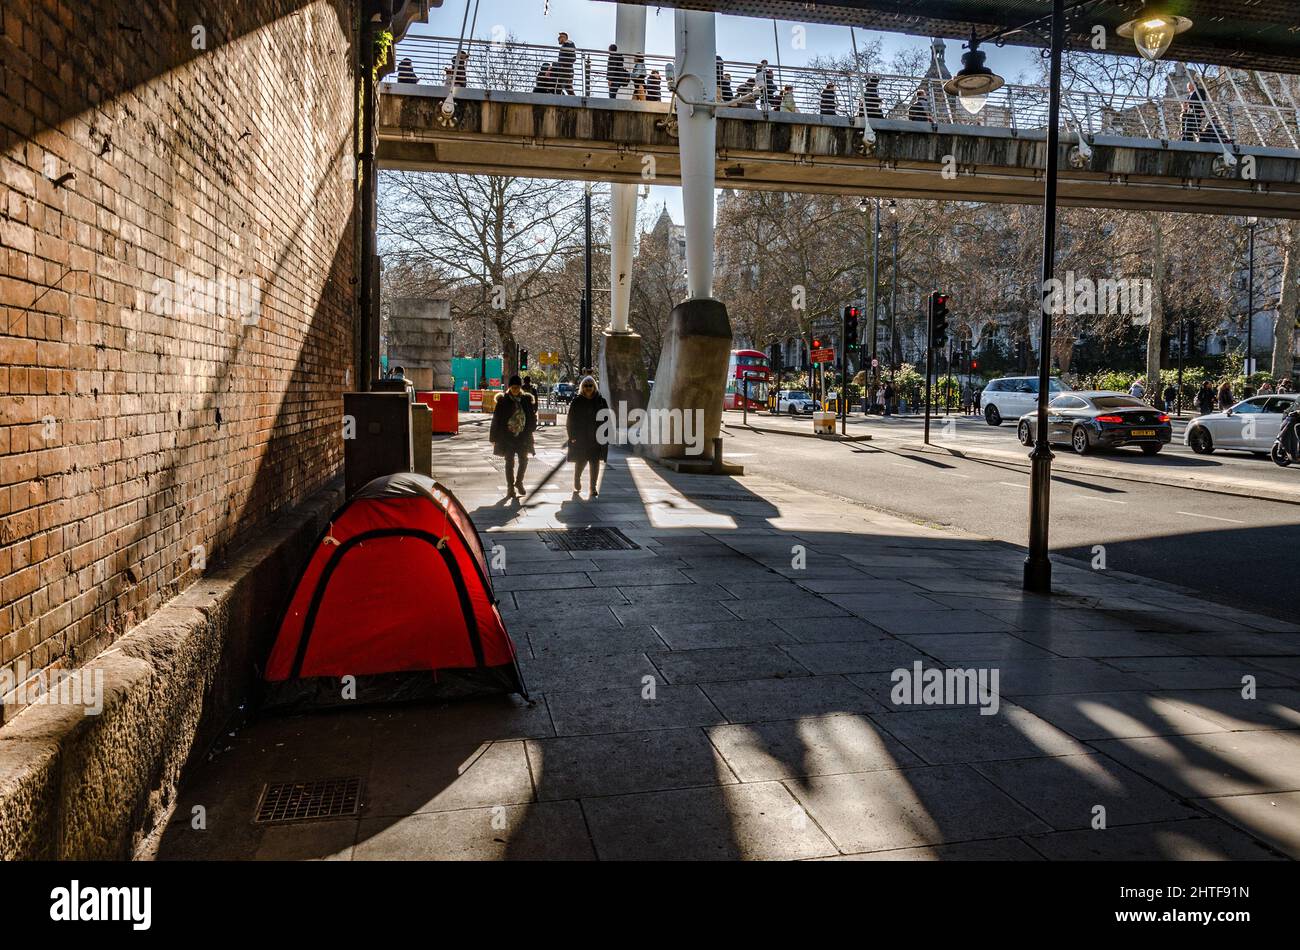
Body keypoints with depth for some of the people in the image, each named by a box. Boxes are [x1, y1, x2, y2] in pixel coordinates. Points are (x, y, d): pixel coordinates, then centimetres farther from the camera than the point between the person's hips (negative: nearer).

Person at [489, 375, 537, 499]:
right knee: (510, 462, 3)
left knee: (523, 460, 5)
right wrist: (494, 437, -4)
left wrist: (529, 431, 0)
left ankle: (519, 482, 27)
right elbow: (496, 419, -3)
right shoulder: (503, 400, -4)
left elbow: (532, 416, 8)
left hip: (523, 436, 2)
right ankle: (510, 487, 12)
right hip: (508, 436, -2)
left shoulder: (527, 399, 1)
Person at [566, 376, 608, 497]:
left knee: (595, 462, 0)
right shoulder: (577, 401, 2)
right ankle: (577, 481, 33)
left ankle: (593, 487, 7)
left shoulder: (601, 401, 5)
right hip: (580, 438, -1)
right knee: (581, 461, 6)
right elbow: (571, 420, 2)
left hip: (597, 438, 1)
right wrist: (572, 436, -6)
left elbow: (606, 419, 5)